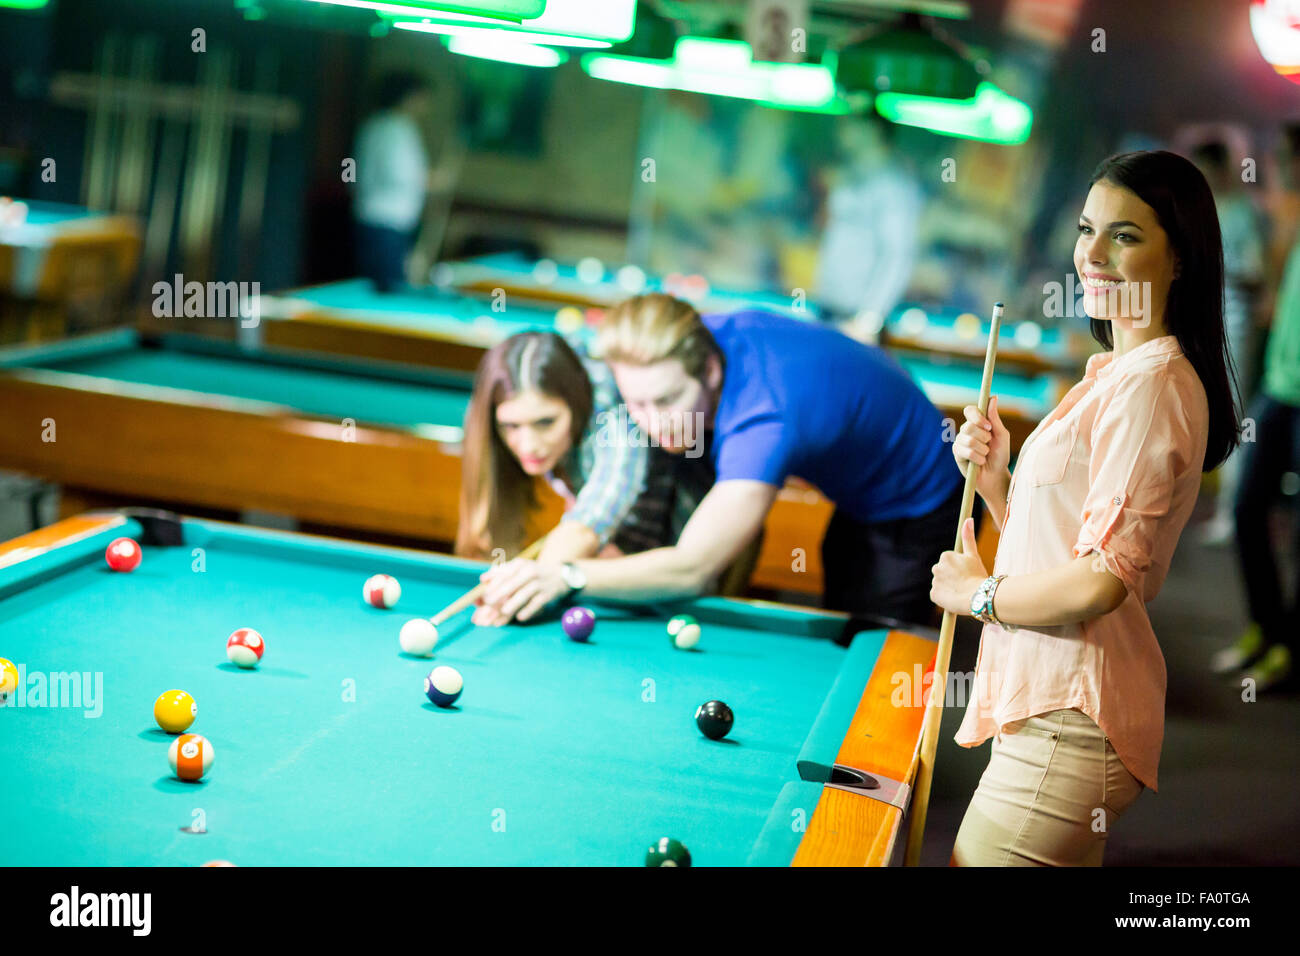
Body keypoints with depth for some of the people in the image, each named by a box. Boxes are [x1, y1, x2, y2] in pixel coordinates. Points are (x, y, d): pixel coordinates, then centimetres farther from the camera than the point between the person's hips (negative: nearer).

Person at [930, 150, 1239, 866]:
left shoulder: (1153, 382, -15)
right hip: (1055, 706, 10)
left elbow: (1103, 579, -23)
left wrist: (980, 593, -8)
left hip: (1068, 724, -10)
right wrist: (996, 481, 4)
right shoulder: (1117, 374, 18)